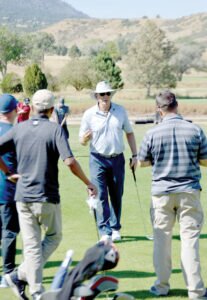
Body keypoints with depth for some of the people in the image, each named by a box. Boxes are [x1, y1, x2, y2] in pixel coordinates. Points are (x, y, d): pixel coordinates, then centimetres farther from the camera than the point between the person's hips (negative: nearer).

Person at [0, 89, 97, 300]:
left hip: (22, 196, 4)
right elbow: (69, 161, -17)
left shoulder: (19, 129, 4)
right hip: (47, 197, -4)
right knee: (53, 238, 15)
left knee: (31, 245, 9)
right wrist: (88, 183, -5)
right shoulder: (55, 129, -8)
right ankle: (20, 275, 0)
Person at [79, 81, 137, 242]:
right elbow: (82, 140, 2)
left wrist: (135, 155, 6)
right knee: (101, 196, -10)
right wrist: (85, 138, -23)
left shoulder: (121, 111, 2)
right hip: (98, 159, -2)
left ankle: (115, 228, 23)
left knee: (117, 196, 9)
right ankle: (105, 232, -10)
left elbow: (129, 133, 12)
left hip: (117, 159, 2)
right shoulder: (89, 114, -4)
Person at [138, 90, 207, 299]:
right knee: (190, 240, 3)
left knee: (162, 239, 11)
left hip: (161, 192, 0)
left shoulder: (152, 134, -7)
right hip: (189, 191, 0)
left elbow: (141, 162, 4)